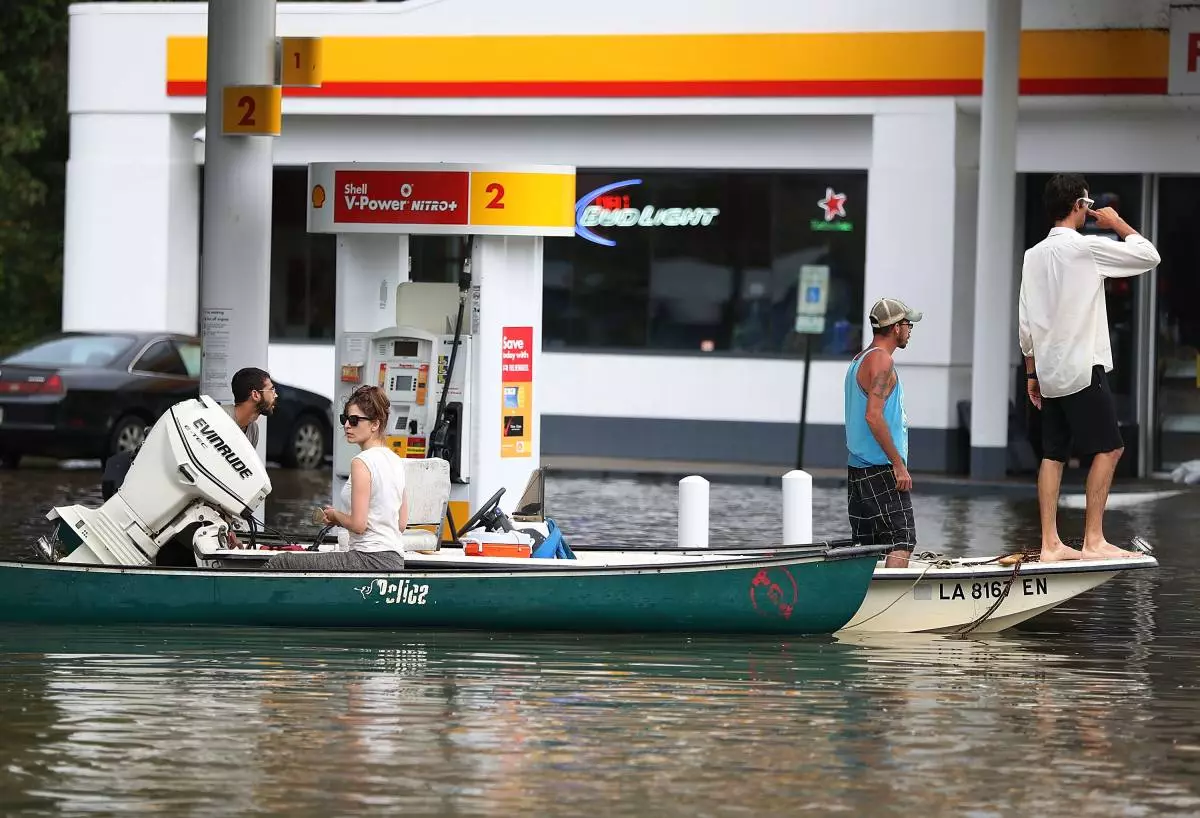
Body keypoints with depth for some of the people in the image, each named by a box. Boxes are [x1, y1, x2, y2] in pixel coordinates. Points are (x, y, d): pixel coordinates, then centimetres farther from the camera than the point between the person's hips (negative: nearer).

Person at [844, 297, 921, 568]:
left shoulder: (859, 360, 19)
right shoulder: (881, 360, -12)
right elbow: (873, 415, -21)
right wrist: (899, 465, -20)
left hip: (857, 466, 10)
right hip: (881, 469, -10)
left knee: (867, 545, 9)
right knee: (903, 541, -13)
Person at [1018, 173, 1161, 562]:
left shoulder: (1034, 255, 11)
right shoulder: (1085, 247, -11)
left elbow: (1025, 321, 13)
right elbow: (1148, 256, -7)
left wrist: (1032, 372, 20)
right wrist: (1119, 224, 8)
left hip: (1049, 371, 8)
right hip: (1083, 369, -8)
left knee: (1054, 454, 8)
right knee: (1108, 448, -3)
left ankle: (1050, 544, 6)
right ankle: (1093, 540, -8)